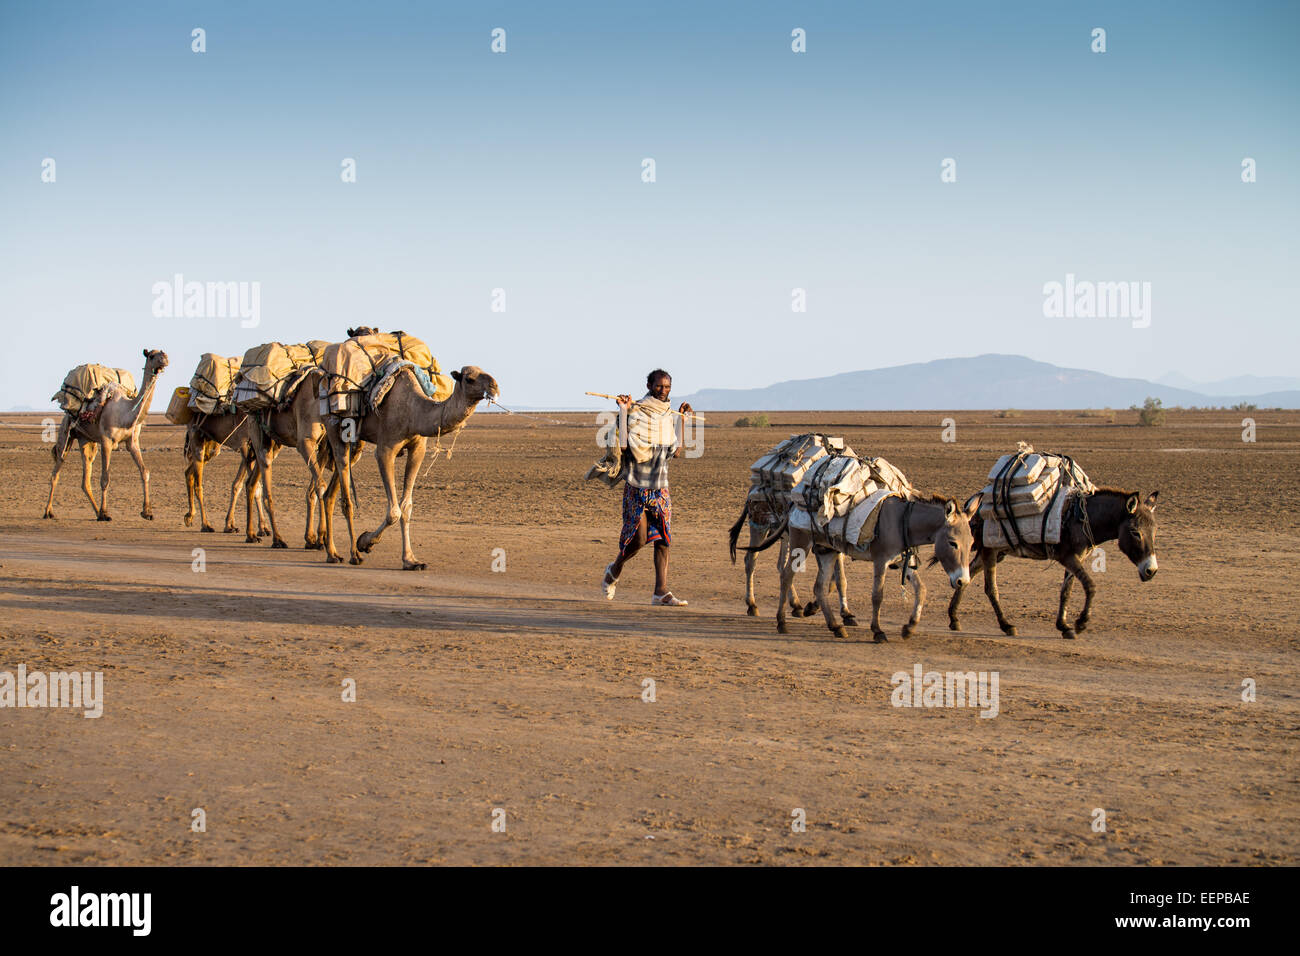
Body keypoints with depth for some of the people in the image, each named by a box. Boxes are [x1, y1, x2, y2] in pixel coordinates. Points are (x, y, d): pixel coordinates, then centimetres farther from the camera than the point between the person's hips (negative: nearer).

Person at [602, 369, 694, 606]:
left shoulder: (667, 415, 11)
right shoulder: (635, 412, -8)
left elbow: (675, 452, 14)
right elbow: (624, 442, -18)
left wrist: (683, 419, 14)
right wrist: (622, 410, -21)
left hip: (660, 488, 5)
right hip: (637, 487, -5)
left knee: (663, 539, -3)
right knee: (639, 538, -8)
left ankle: (661, 592, -4)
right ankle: (614, 570, 22)